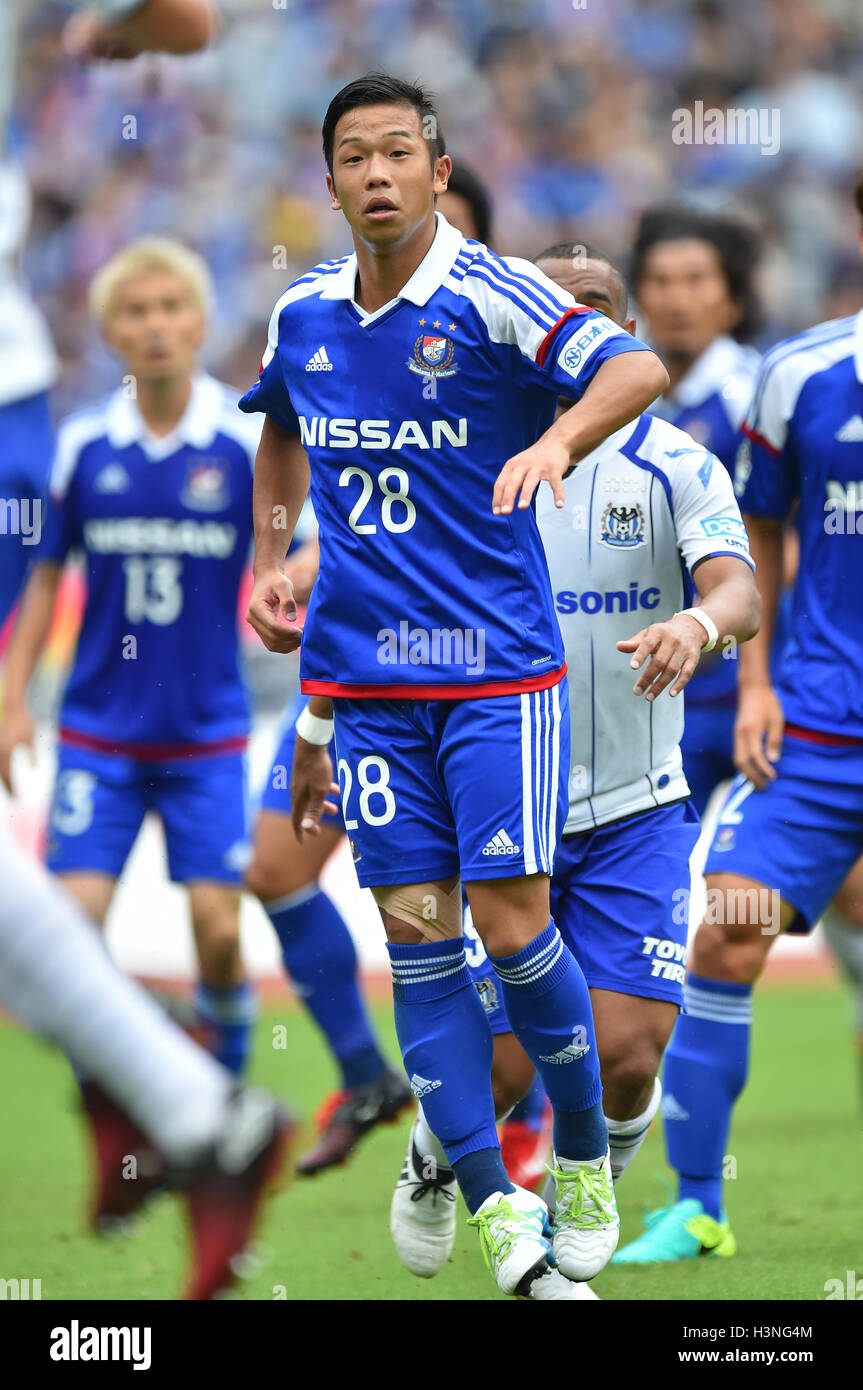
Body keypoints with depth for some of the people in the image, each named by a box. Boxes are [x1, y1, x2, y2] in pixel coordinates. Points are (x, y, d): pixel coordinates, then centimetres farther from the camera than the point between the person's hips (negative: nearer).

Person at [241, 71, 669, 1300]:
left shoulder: (487, 296, -10)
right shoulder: (304, 317, 7)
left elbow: (637, 367, -24)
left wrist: (559, 438, -42)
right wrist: (270, 559, 18)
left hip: (499, 666, -4)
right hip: (363, 675, 4)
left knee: (512, 920, -8)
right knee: (418, 936, -1)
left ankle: (585, 1162, 15)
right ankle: (494, 1207, 4)